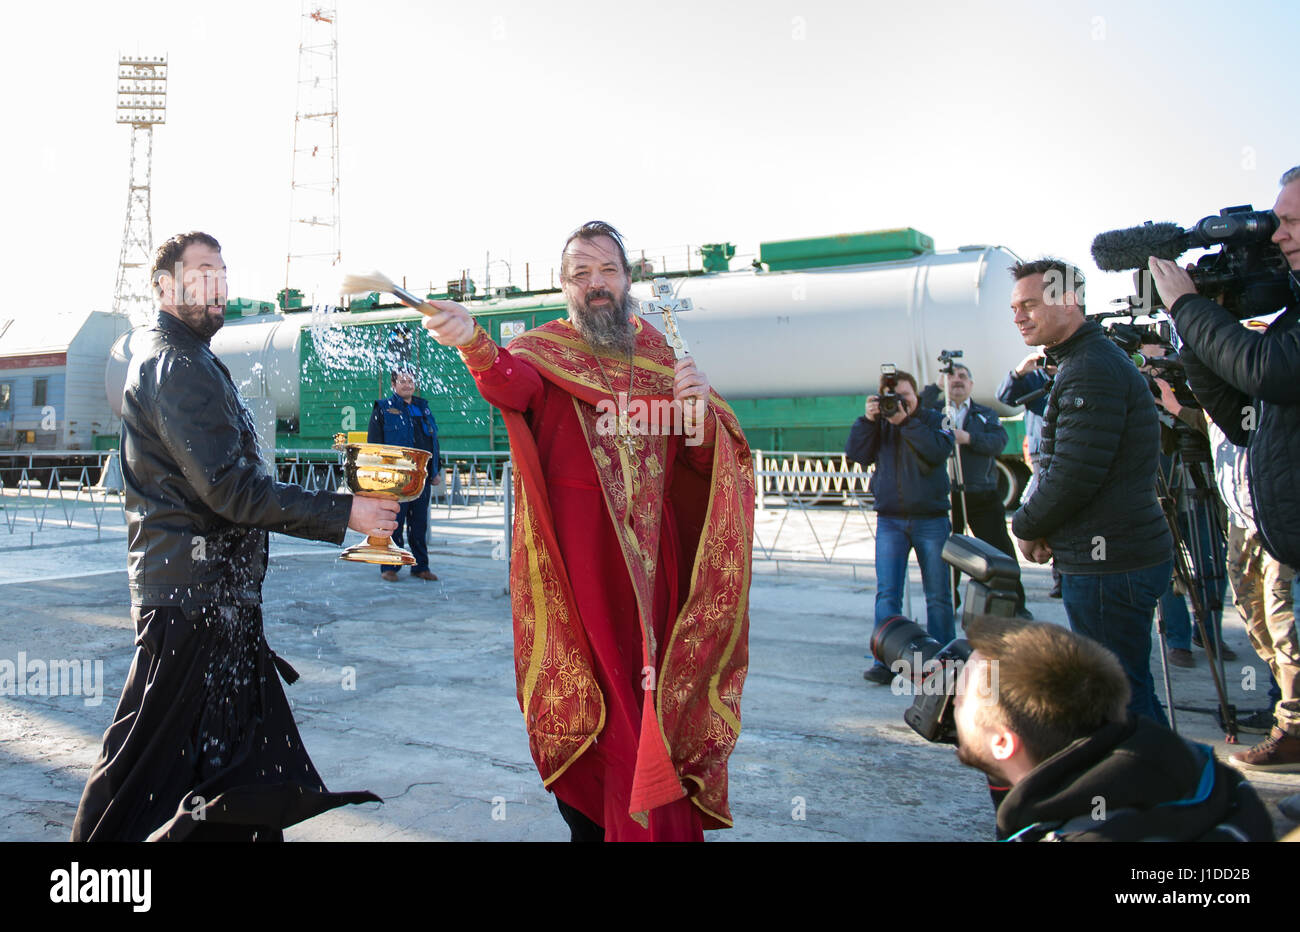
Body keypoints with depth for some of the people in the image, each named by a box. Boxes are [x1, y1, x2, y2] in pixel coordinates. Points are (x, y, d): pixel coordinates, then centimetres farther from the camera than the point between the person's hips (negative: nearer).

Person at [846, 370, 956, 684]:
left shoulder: (933, 419, 3)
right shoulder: (880, 423, 9)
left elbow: (940, 451, -16)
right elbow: (855, 454, -2)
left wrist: (906, 422, -20)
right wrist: (868, 420, -12)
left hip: (931, 519, -1)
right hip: (890, 520, 2)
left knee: (938, 596, 5)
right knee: (887, 594, -5)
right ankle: (886, 662, -4)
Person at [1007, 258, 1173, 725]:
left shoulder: (1092, 370, -16)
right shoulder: (1091, 360, 19)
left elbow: (1074, 475, -21)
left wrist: (1026, 526, -4)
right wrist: (1046, 528, 9)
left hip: (1110, 564, -11)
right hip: (1115, 556, 11)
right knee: (1128, 691, 17)